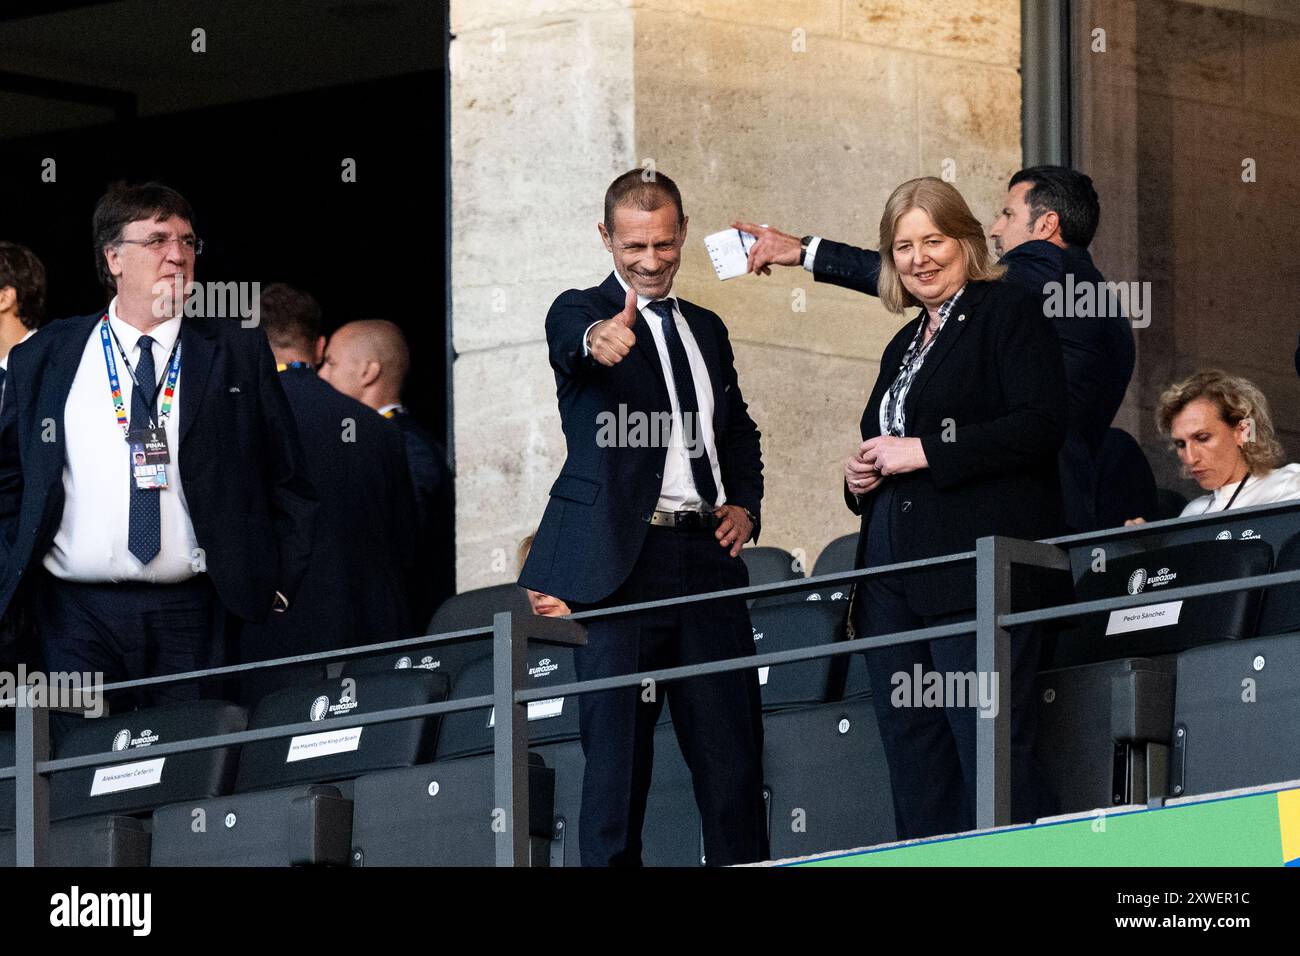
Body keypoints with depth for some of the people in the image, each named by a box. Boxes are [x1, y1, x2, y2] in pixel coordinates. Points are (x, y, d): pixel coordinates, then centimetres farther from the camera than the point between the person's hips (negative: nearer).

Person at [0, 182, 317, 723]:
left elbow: (286, 481, 9)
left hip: (190, 616, 0)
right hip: (76, 612, 0)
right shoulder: (43, 358, 9)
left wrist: (277, 587, 2)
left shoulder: (238, 354, 8)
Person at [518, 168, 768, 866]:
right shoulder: (580, 313, 1)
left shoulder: (706, 330, 20)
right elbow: (571, 343, -24)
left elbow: (739, 431, 31)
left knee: (732, 751, 3)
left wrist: (744, 505, 11)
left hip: (706, 555, 5)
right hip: (620, 561, -5)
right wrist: (599, 338, -49)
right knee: (618, 751, -6)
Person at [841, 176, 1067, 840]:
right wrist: (859, 479, 9)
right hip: (892, 577, 8)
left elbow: (1040, 425, -14)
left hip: (975, 574, -8)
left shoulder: (1008, 312, -1)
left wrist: (924, 452, -15)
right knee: (914, 763, 5)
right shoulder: (905, 345, 24)